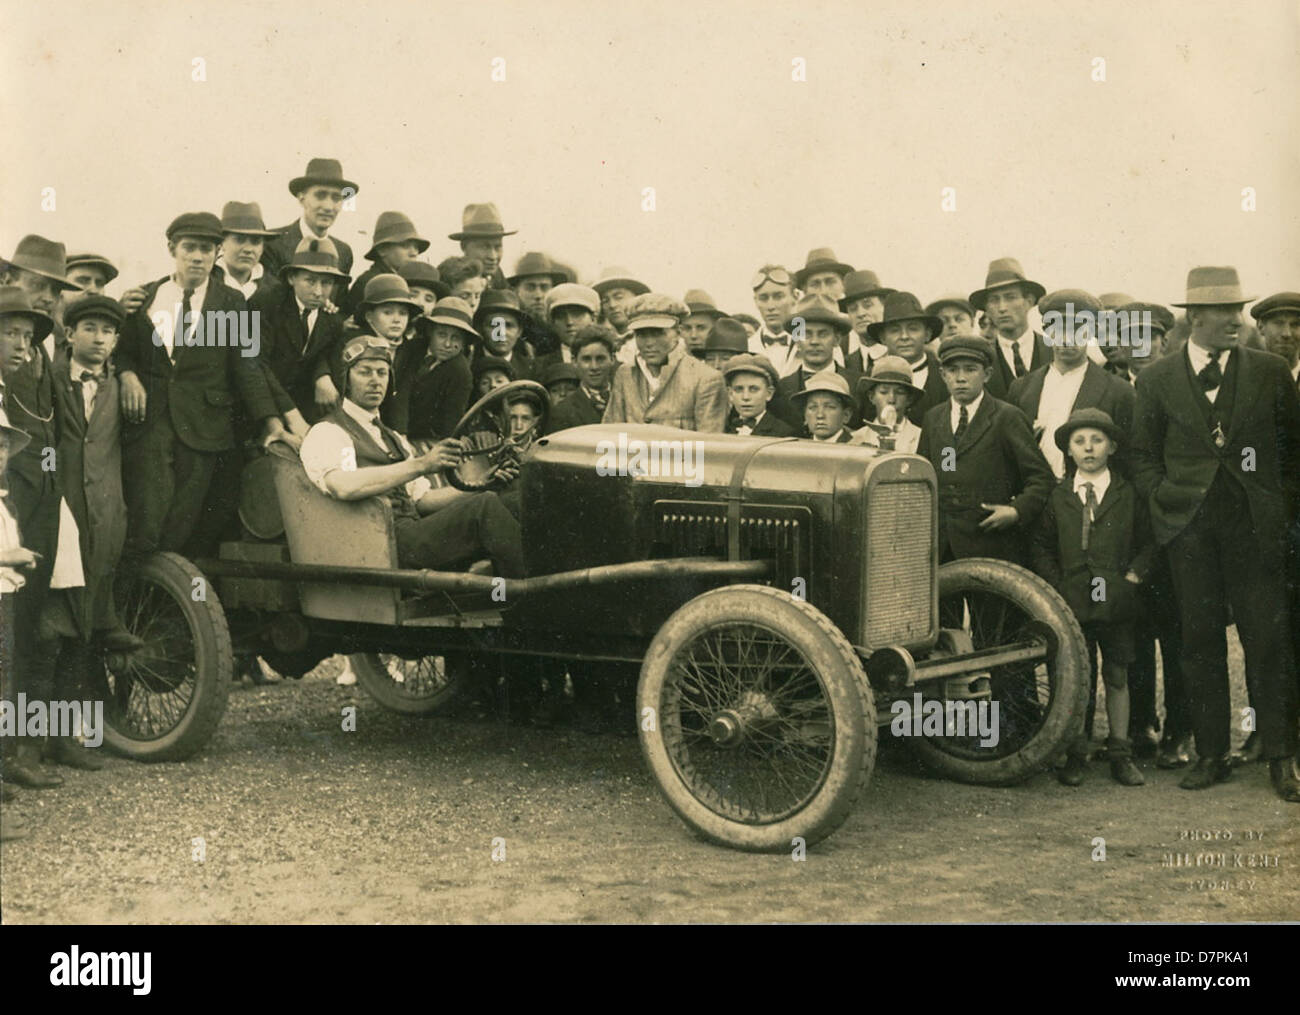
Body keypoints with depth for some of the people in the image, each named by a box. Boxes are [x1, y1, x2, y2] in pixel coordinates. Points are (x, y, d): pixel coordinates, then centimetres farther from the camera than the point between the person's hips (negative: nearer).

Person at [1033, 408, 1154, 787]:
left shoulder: (1128, 495, 3)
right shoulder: (1057, 497, 4)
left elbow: (1147, 542, 7)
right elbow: (1042, 547, 9)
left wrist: (1133, 576, -5)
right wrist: (1056, 585, -1)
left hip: (1116, 602, 0)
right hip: (1071, 600, 0)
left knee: (1117, 676, 6)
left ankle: (1120, 755, 14)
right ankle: (1075, 755, 9)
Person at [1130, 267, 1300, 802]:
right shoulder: (1156, 379, 5)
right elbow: (1142, 454, 12)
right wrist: (1164, 498, 0)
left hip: (1256, 522, -1)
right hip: (1189, 525, 1)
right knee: (1201, 642, 5)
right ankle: (1211, 754, 14)